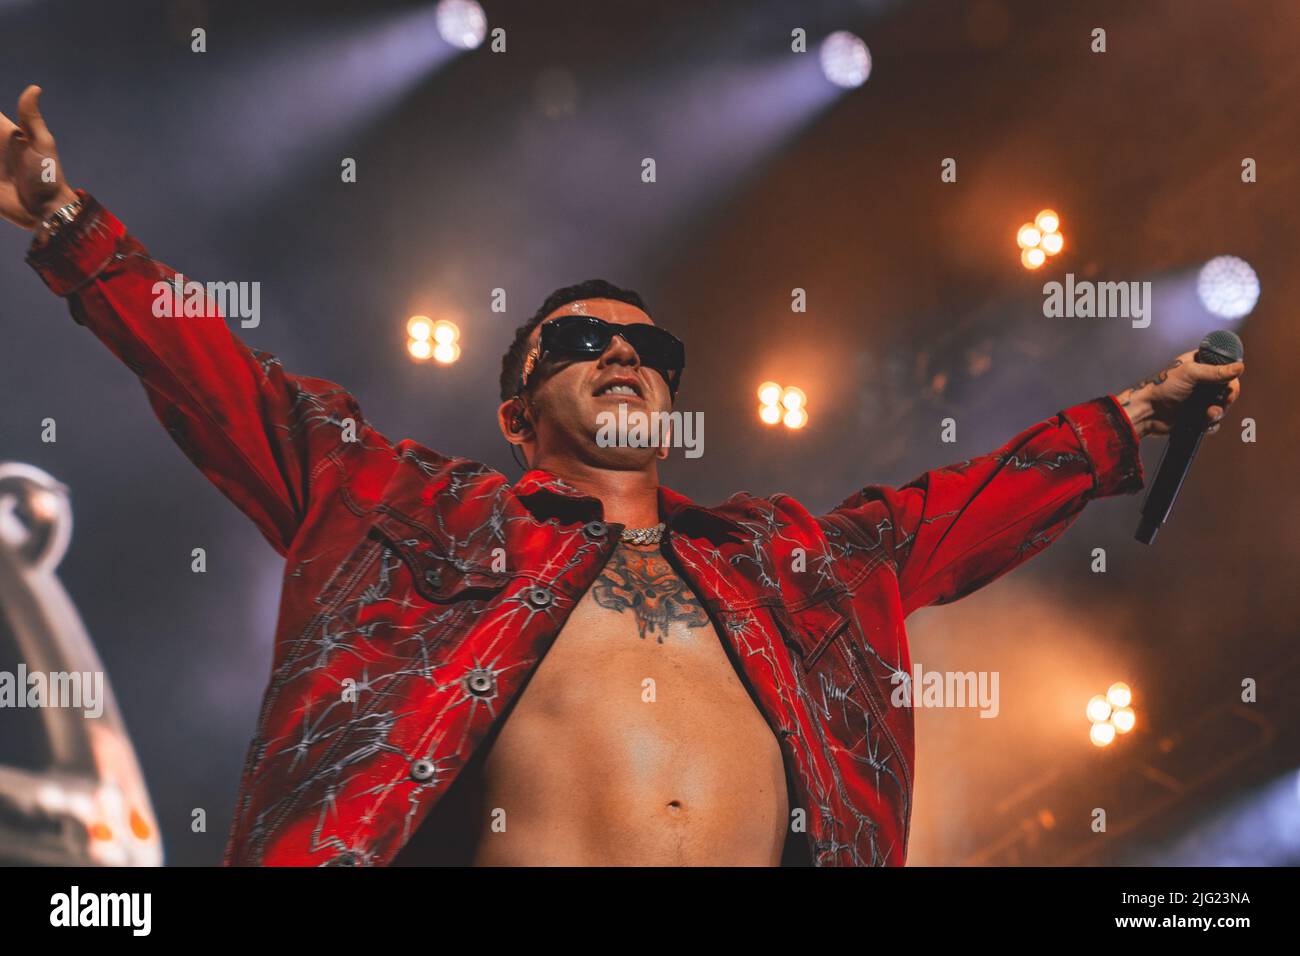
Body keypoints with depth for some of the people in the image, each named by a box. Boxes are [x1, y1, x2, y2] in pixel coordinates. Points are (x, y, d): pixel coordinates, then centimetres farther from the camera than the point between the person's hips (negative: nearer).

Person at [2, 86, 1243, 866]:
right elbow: (234, 389, 15)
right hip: (528, 848, -3)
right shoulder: (435, 514, 17)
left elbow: (962, 504, 34)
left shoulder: (783, 558, 26)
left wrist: (1129, 419, 39)